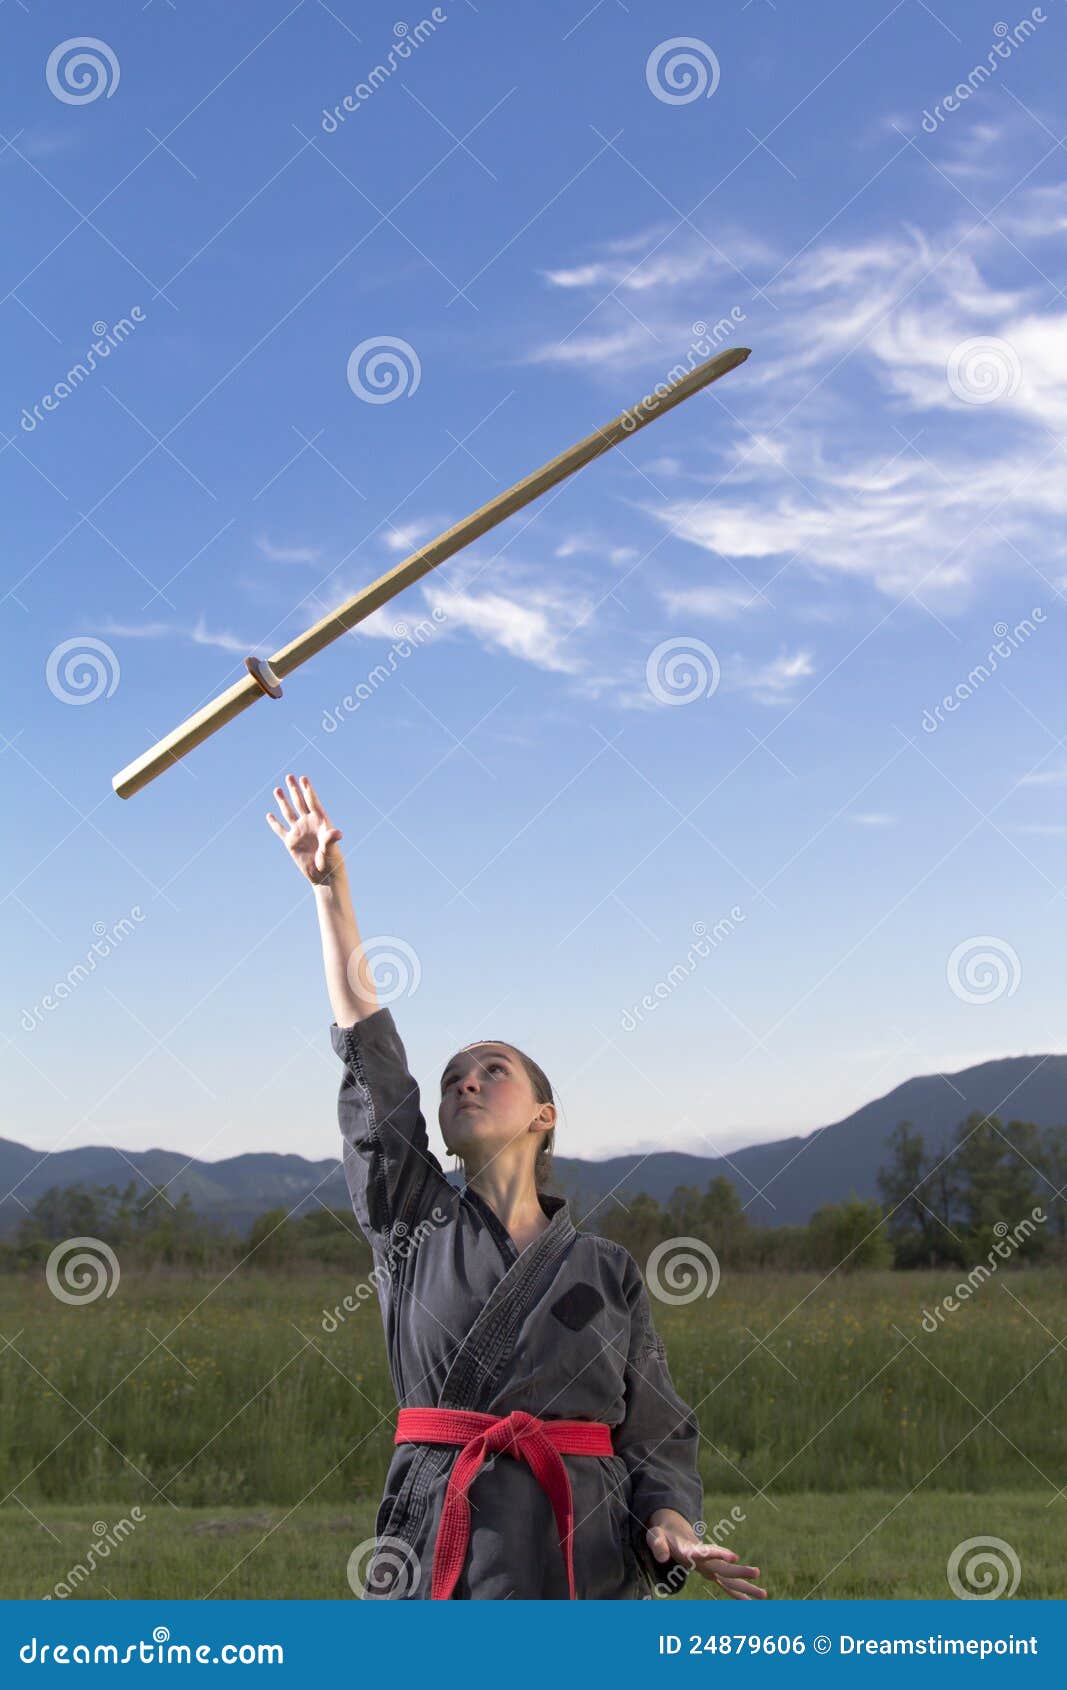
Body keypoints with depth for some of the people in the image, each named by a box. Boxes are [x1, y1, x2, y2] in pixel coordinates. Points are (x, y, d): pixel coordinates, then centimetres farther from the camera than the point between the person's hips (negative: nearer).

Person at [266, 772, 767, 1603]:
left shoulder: (605, 1269, 10)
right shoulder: (417, 1227, 10)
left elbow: (657, 1437, 11)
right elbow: (367, 1046, 8)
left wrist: (670, 1527, -11)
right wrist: (332, 887, 7)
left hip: (583, 1558, 0)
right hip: (434, 1556, 0)